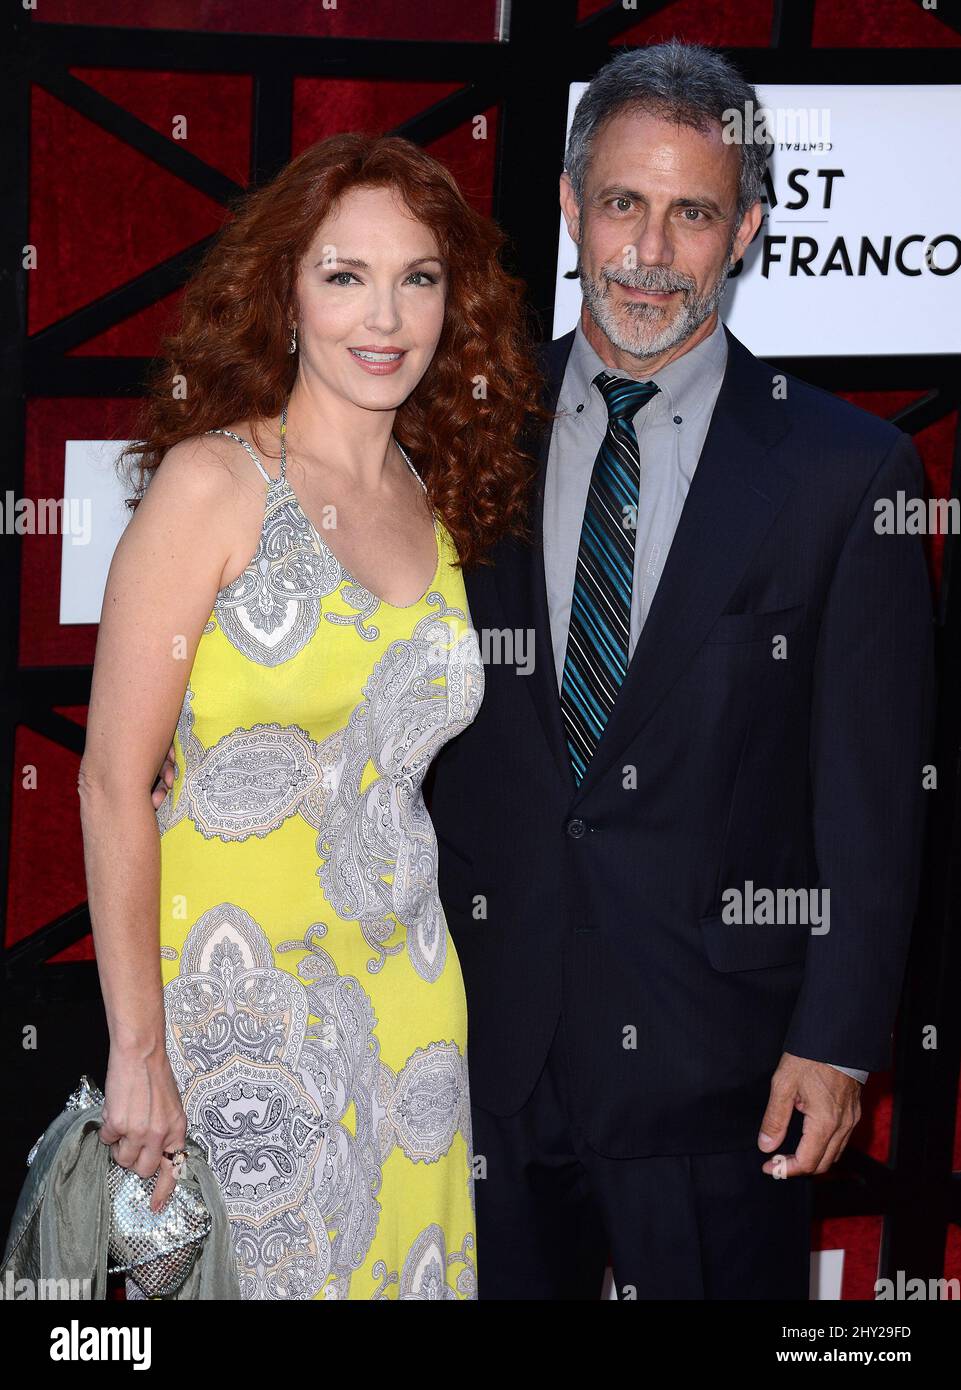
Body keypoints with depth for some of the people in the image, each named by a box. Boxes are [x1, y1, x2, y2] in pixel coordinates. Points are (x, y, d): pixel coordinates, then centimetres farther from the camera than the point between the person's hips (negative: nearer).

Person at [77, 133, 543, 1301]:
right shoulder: (212, 483, -11)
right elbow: (114, 783, -13)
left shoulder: (438, 504, 7)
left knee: (400, 1263, 12)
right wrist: (138, 1052, -16)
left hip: (402, 1008, 6)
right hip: (233, 999, -6)